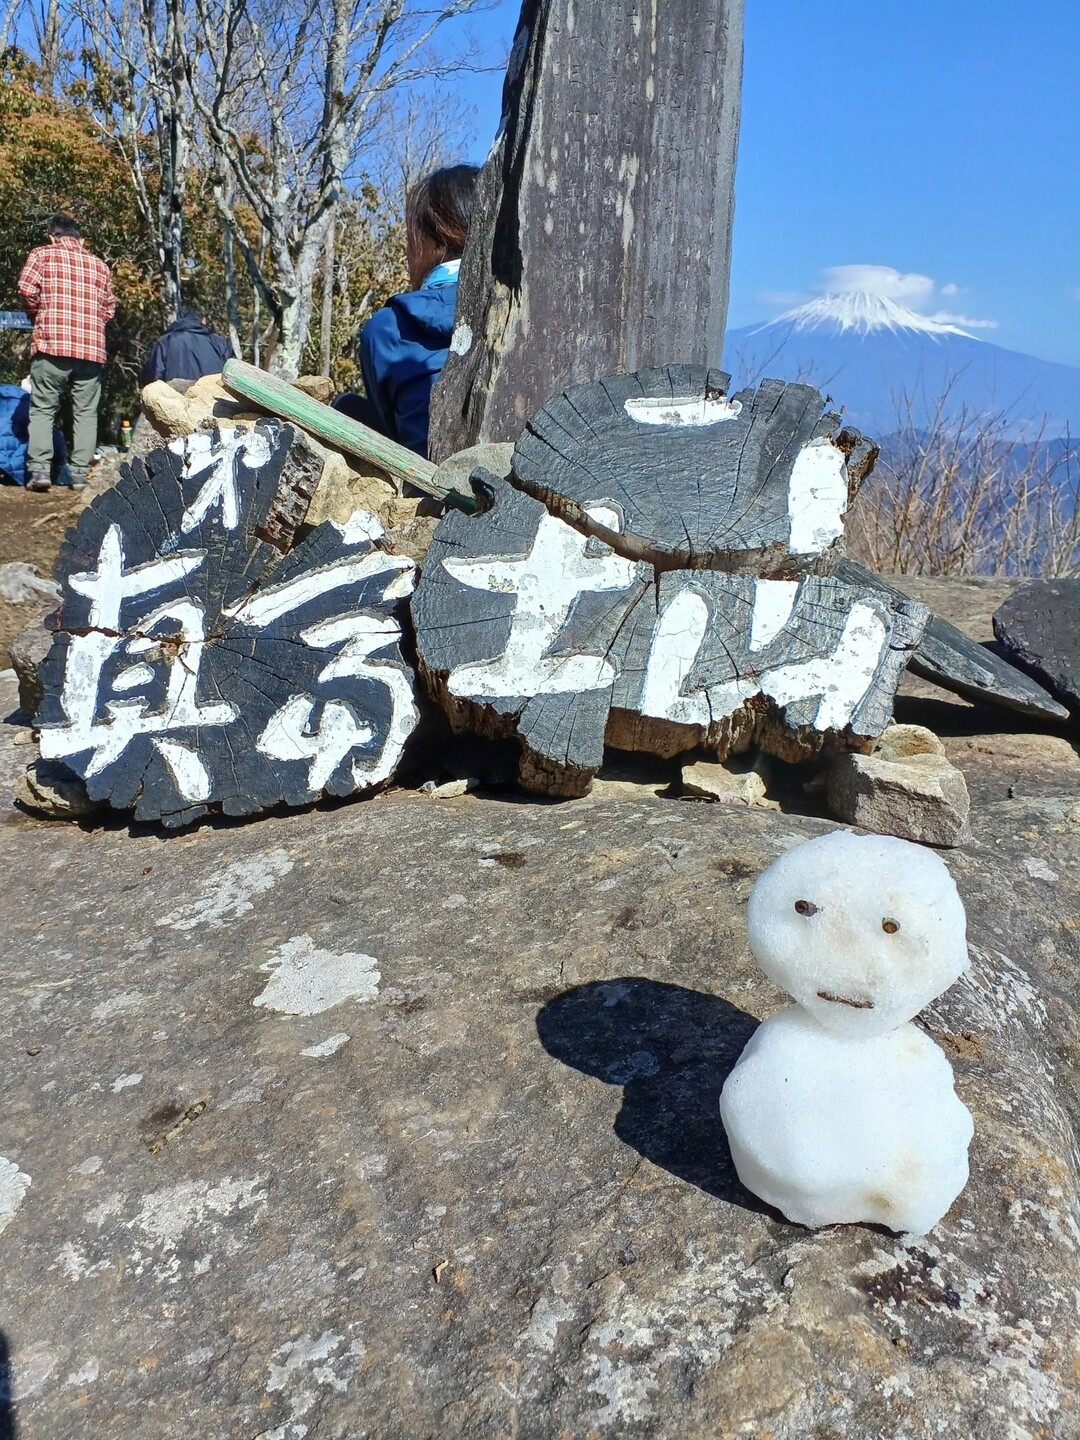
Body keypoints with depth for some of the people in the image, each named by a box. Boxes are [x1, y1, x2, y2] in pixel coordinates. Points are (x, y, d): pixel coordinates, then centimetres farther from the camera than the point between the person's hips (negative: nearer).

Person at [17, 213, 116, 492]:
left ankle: (40, 469, -7)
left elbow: (27, 291, -4)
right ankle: (80, 472, 3)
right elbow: (109, 309, 14)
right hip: (92, 348, 2)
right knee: (86, 412, 8)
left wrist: (38, 317, 13)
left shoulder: (42, 254, 8)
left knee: (42, 409, 4)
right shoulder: (99, 265, 17)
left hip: (52, 344, -2)